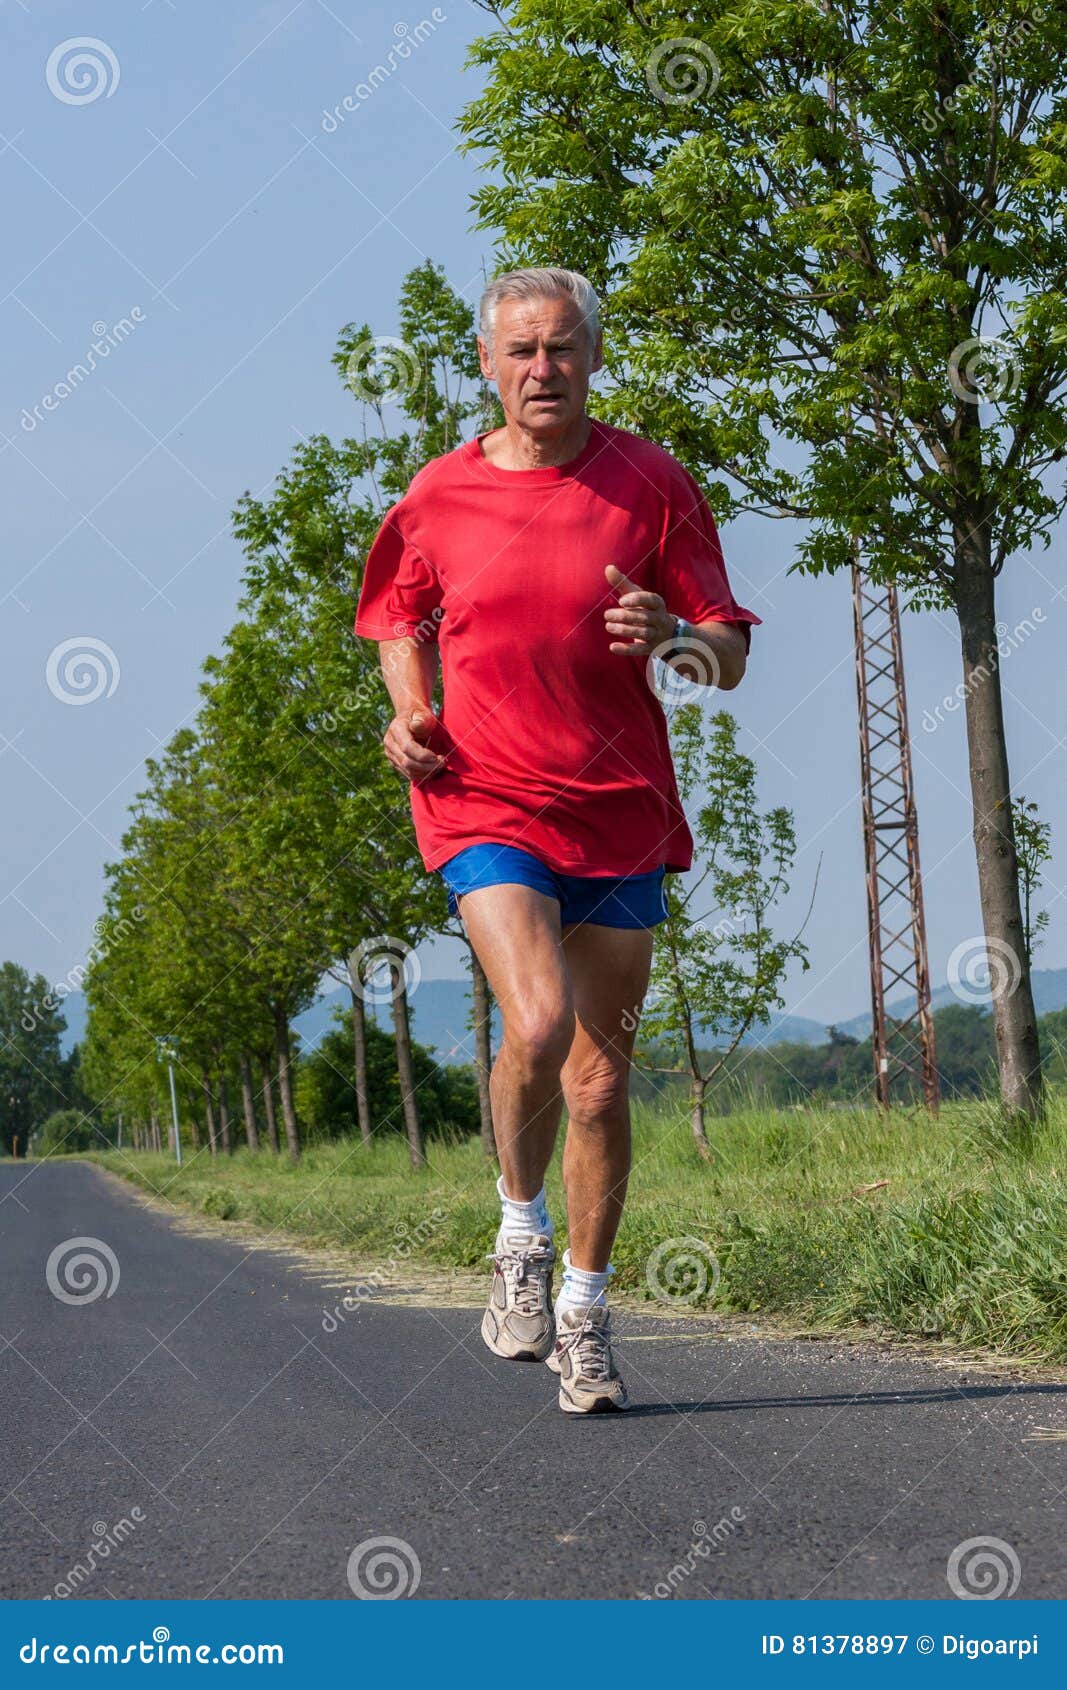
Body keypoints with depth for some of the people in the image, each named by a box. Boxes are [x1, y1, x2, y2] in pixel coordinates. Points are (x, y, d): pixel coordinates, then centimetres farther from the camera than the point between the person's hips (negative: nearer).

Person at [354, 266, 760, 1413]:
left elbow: (730, 655, 3)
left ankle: (583, 1306, 25)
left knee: (601, 1077, 6)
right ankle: (520, 1229, 3)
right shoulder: (439, 497, 3)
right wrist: (410, 712, 2)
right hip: (485, 805, -1)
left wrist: (673, 637, -20)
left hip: (620, 814, 1)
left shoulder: (651, 484, 1)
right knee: (538, 1025, -24)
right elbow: (404, 621, 21)